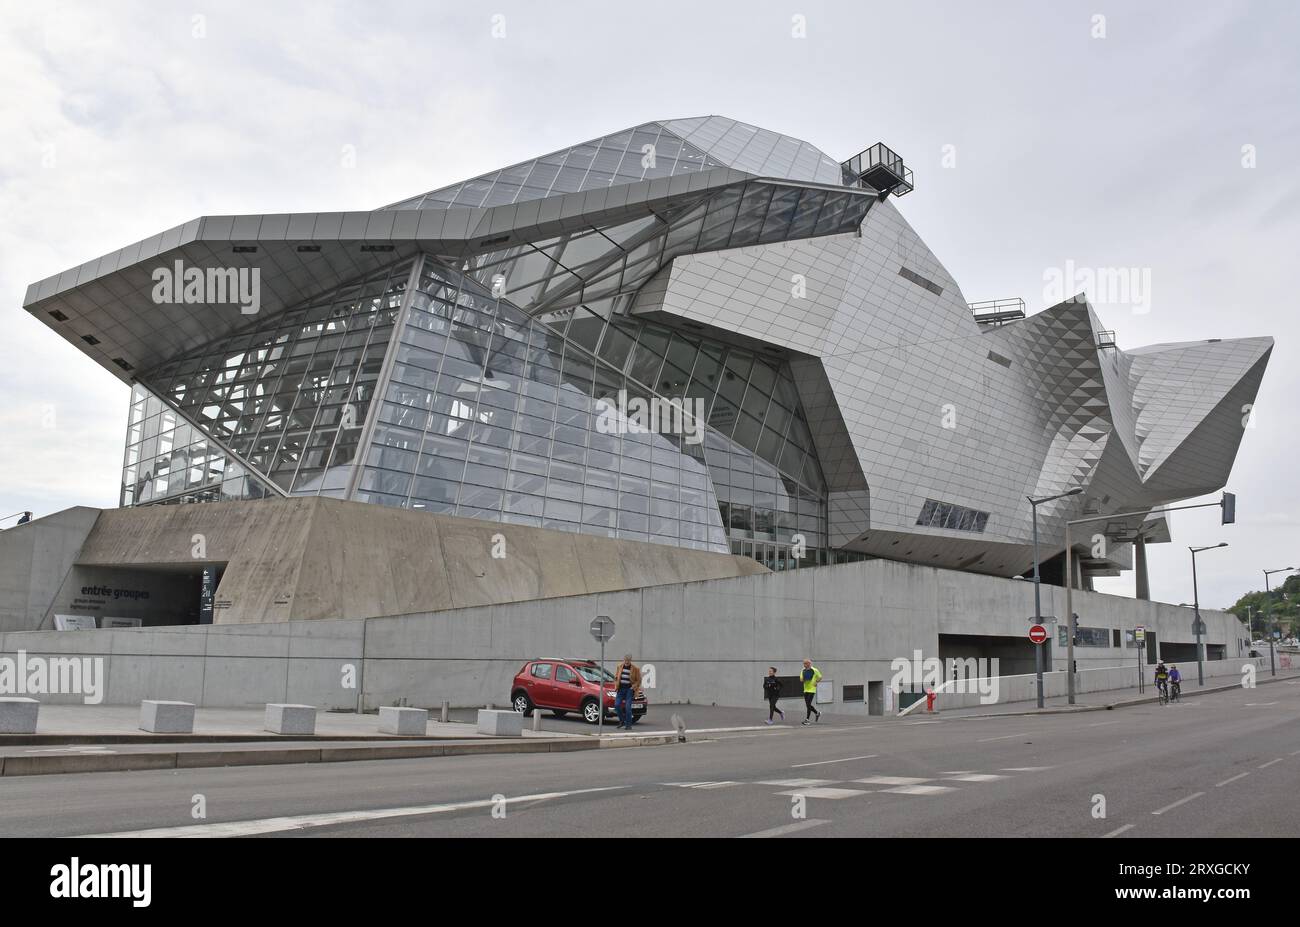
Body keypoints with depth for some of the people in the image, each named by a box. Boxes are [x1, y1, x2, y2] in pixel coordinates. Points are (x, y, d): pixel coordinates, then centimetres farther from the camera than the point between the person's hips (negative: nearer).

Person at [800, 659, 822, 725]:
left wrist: (816, 682, -11)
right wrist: (802, 678, -10)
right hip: (805, 690, 7)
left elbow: (820, 677, 2)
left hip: (812, 690, -7)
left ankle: (807, 719, -7)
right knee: (807, 705, 9)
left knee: (808, 704, -11)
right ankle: (817, 713, 31)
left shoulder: (814, 670, -7)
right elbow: (801, 679, 12)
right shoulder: (803, 670, 9)